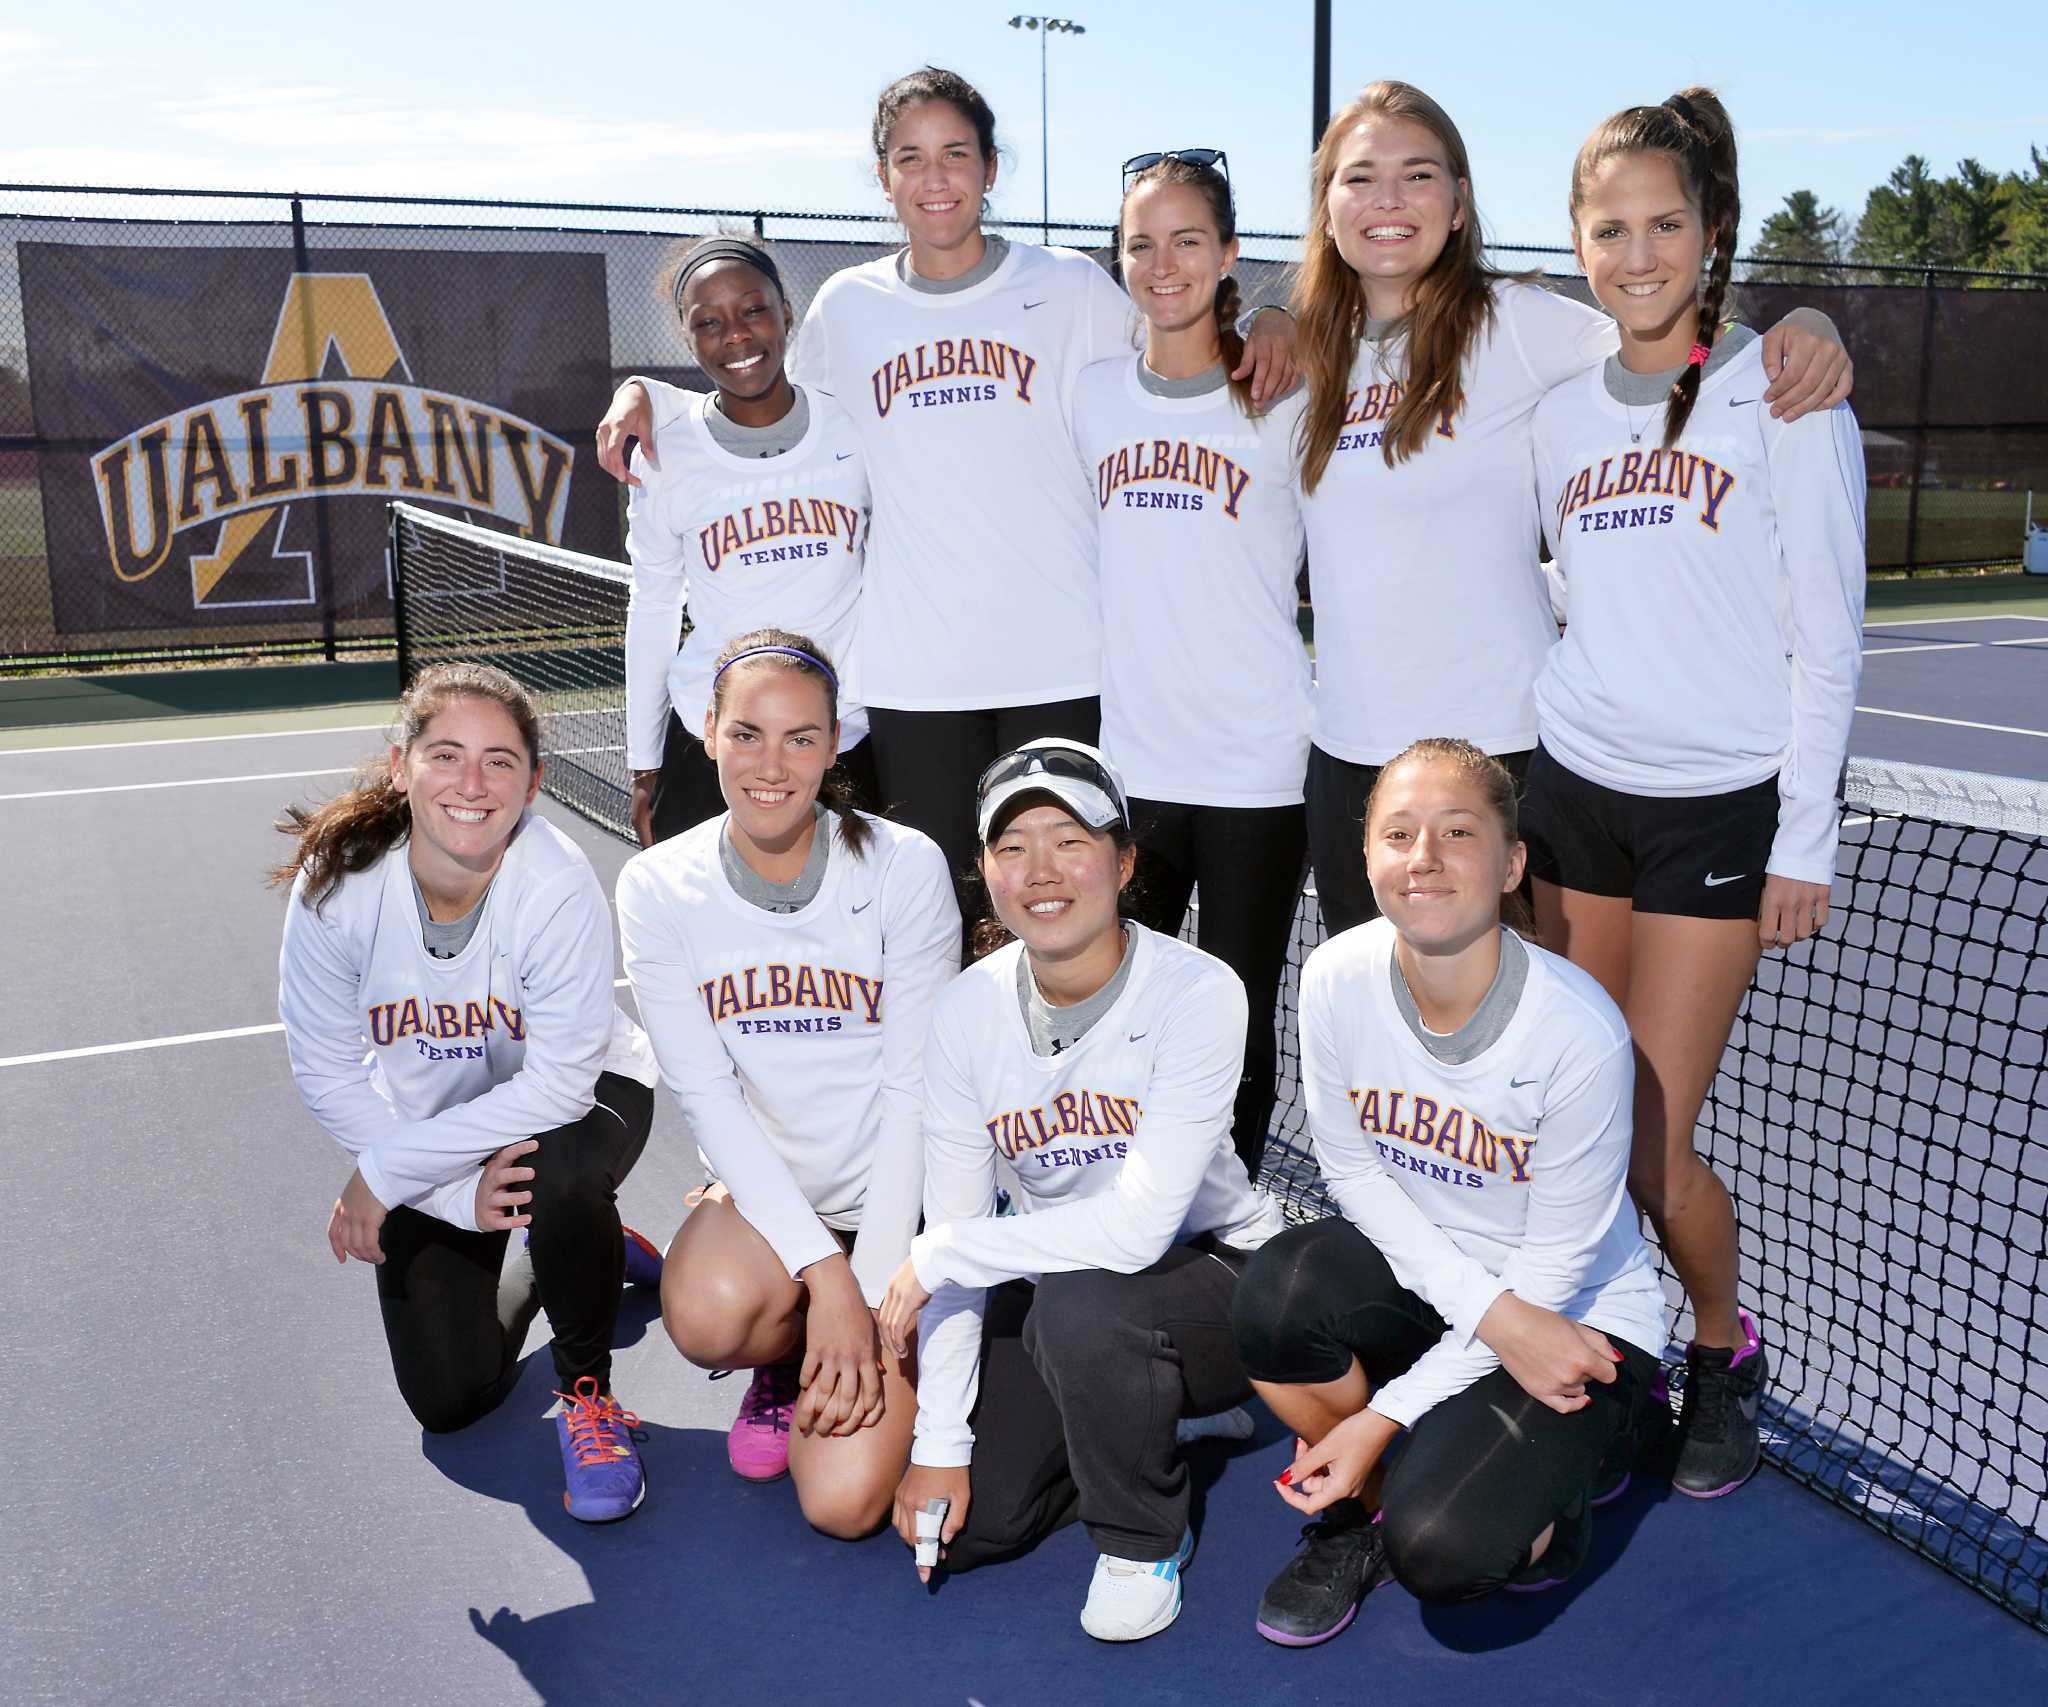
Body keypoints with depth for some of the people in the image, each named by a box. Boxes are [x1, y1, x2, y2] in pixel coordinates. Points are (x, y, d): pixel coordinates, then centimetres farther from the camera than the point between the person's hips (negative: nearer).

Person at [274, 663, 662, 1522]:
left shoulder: (558, 886, -31)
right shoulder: (335, 884, -24)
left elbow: (556, 1085, -29)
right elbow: (327, 1074, -16)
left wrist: (384, 1174, -25)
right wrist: (459, 1195, -21)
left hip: (573, 1100, -3)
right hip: (425, 1123, 3)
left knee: (560, 1180, -39)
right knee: (450, 1398, 0)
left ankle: (587, 1388, -9)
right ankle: (555, 1254, 31)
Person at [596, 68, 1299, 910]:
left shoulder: (1069, 287, 6)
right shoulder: (847, 305, 11)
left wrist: (1267, 324, -4)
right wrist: (646, 392, 12)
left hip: (1060, 661, -1)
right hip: (913, 671, 1)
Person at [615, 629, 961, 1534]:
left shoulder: (903, 867, -11)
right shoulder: (659, 888, -7)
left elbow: (913, 1093, -11)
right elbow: (707, 1097, -11)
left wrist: (868, 1297, -16)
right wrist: (824, 1271, -20)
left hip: (893, 1195, -2)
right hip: (761, 1189, 2)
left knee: (845, 1500, -17)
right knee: (705, 1315, -33)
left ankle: (822, 1367, 18)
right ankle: (790, 1361, 5)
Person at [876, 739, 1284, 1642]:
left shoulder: (1196, 992, -25)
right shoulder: (968, 1010, -10)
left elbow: (1138, 1226, -31)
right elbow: (954, 1228, -8)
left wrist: (940, 1256, -23)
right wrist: (939, 1445, -10)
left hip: (1212, 1279, -4)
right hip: (1052, 1282, 5)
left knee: (1080, 1304, -35)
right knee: (964, 1523, -7)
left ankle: (1144, 1540, -5)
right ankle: (1142, 1432, 22)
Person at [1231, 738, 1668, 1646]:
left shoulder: (1580, 1030, -27)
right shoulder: (1338, 978, -16)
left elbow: (1553, 1268, -19)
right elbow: (1354, 1172, -6)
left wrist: (1385, 1415, -19)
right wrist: (1492, 1313, -20)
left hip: (1577, 1314, -4)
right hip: (1420, 1276, 4)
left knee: (1438, 1550, -25)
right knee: (1282, 1288, -28)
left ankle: (1544, 1477, 12)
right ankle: (1356, 1510, 2)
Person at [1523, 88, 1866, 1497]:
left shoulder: (1782, 389, -3)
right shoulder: (1565, 414, 10)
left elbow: (1828, 630, -5)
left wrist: (1806, 840, -8)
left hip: (1722, 808, -4)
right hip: (1573, 793, 4)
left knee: (1649, 1147, -5)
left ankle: (1727, 1349, 24)